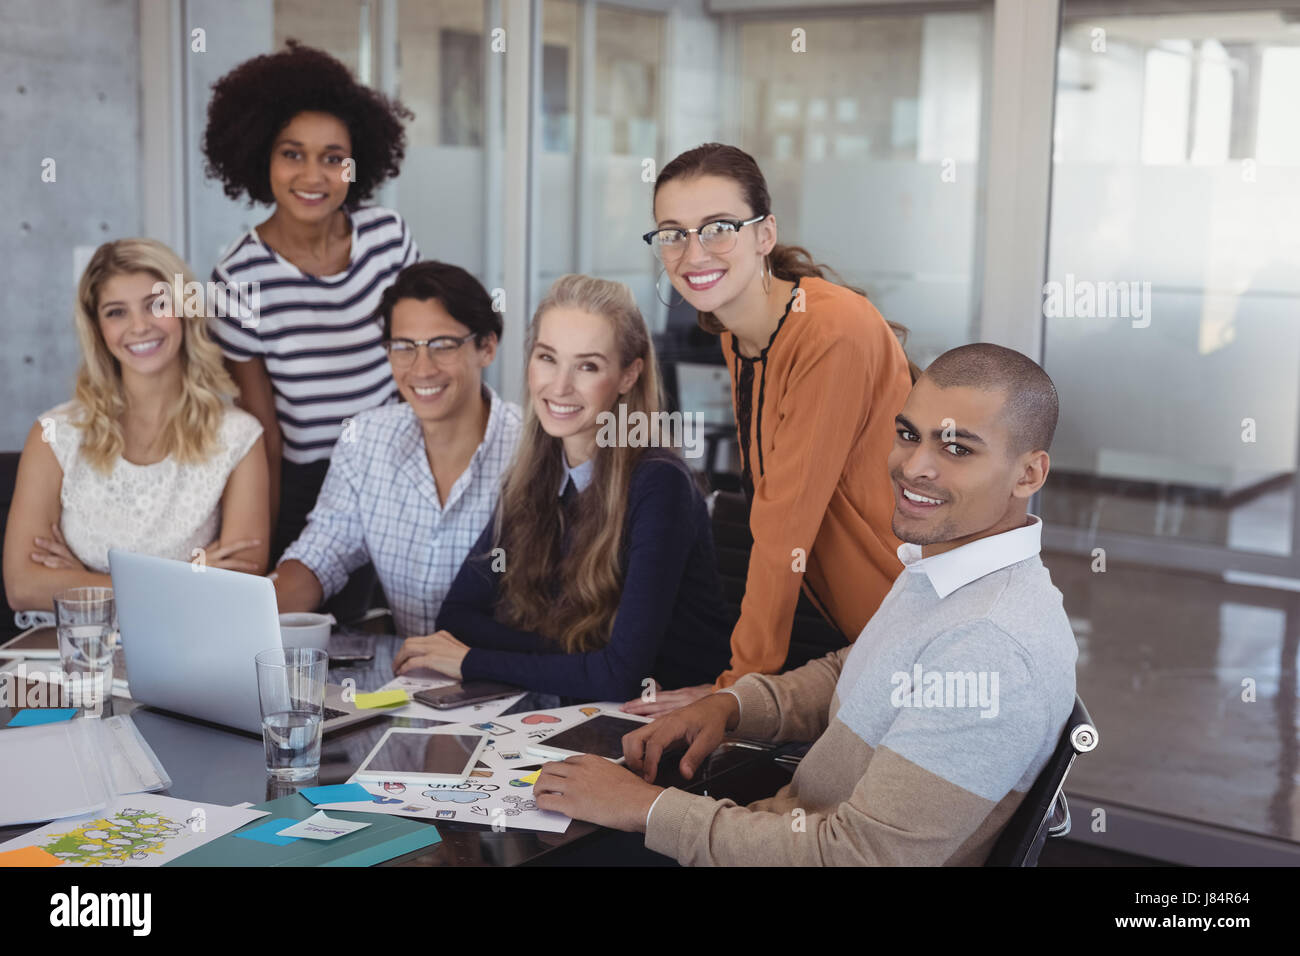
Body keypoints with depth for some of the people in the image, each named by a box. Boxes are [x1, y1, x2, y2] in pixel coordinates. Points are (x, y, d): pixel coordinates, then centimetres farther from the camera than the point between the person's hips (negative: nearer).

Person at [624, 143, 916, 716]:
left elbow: (786, 521, -21)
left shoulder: (836, 333, -22)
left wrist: (739, 684, -16)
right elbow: (769, 511, 6)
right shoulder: (735, 336, 5)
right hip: (839, 619, 7)